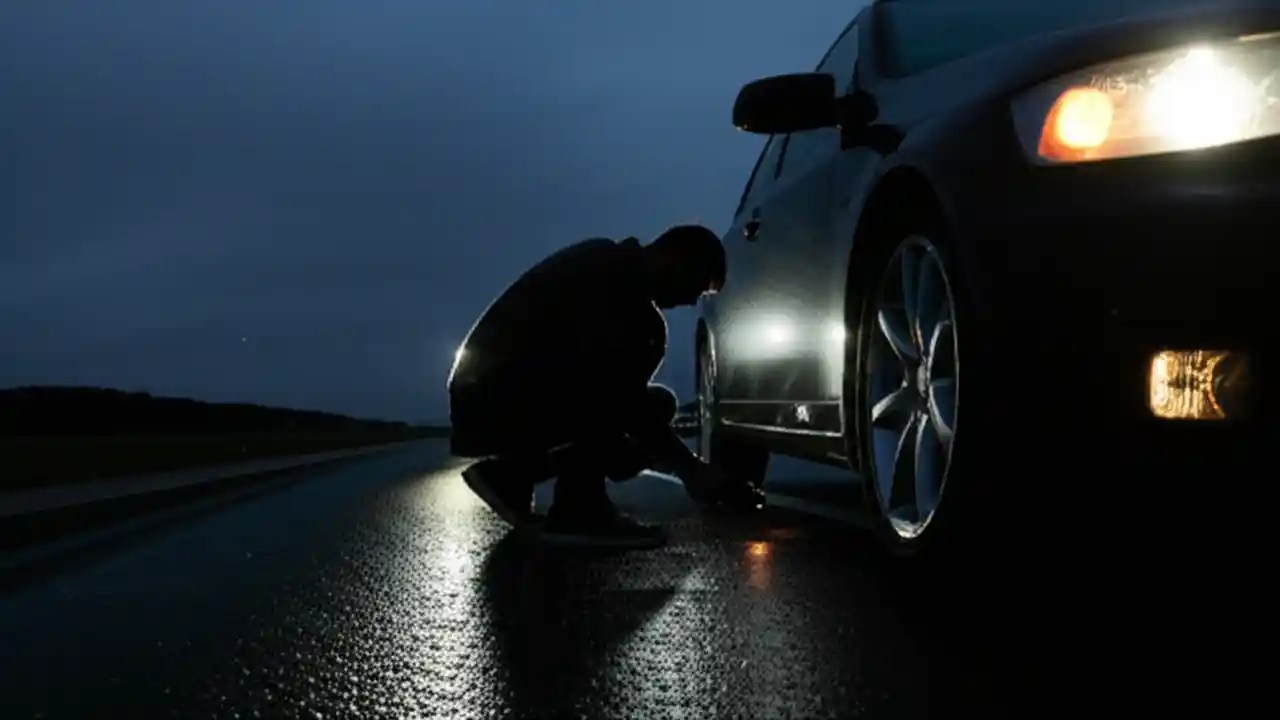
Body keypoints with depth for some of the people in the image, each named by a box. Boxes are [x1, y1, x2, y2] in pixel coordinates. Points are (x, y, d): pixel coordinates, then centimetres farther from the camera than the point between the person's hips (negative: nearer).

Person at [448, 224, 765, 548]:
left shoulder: (622, 286, 13)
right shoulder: (601, 270, -16)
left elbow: (626, 398, 14)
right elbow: (620, 397, -24)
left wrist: (694, 470, 5)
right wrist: (694, 471, -20)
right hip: (491, 401, -10)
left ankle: (512, 472, 8)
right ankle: (577, 507, -21)